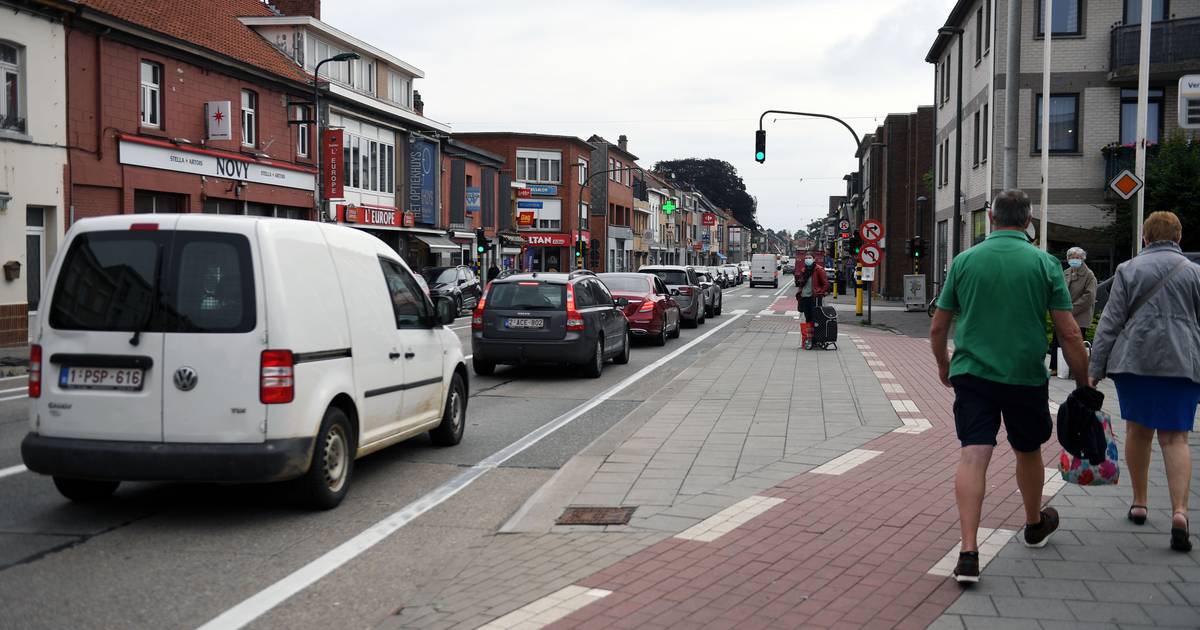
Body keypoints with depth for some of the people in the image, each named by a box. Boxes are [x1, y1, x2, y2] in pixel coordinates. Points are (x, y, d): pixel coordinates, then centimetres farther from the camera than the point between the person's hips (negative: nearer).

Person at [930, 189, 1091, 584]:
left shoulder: (965, 261, 1)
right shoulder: (1045, 263, -4)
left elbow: (937, 329, 5)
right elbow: (1069, 334, -6)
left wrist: (944, 367, 23)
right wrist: (1084, 386, 3)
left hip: (971, 373, 0)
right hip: (1025, 376, 0)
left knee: (973, 455, -5)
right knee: (1028, 451, 20)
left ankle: (968, 552, -16)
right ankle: (1035, 525, 43)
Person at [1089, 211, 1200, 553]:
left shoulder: (1129, 270, 3)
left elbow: (1110, 323, -2)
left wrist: (1095, 370, -1)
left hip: (1134, 359, 0)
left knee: (1137, 430, 16)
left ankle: (1139, 502, 25)